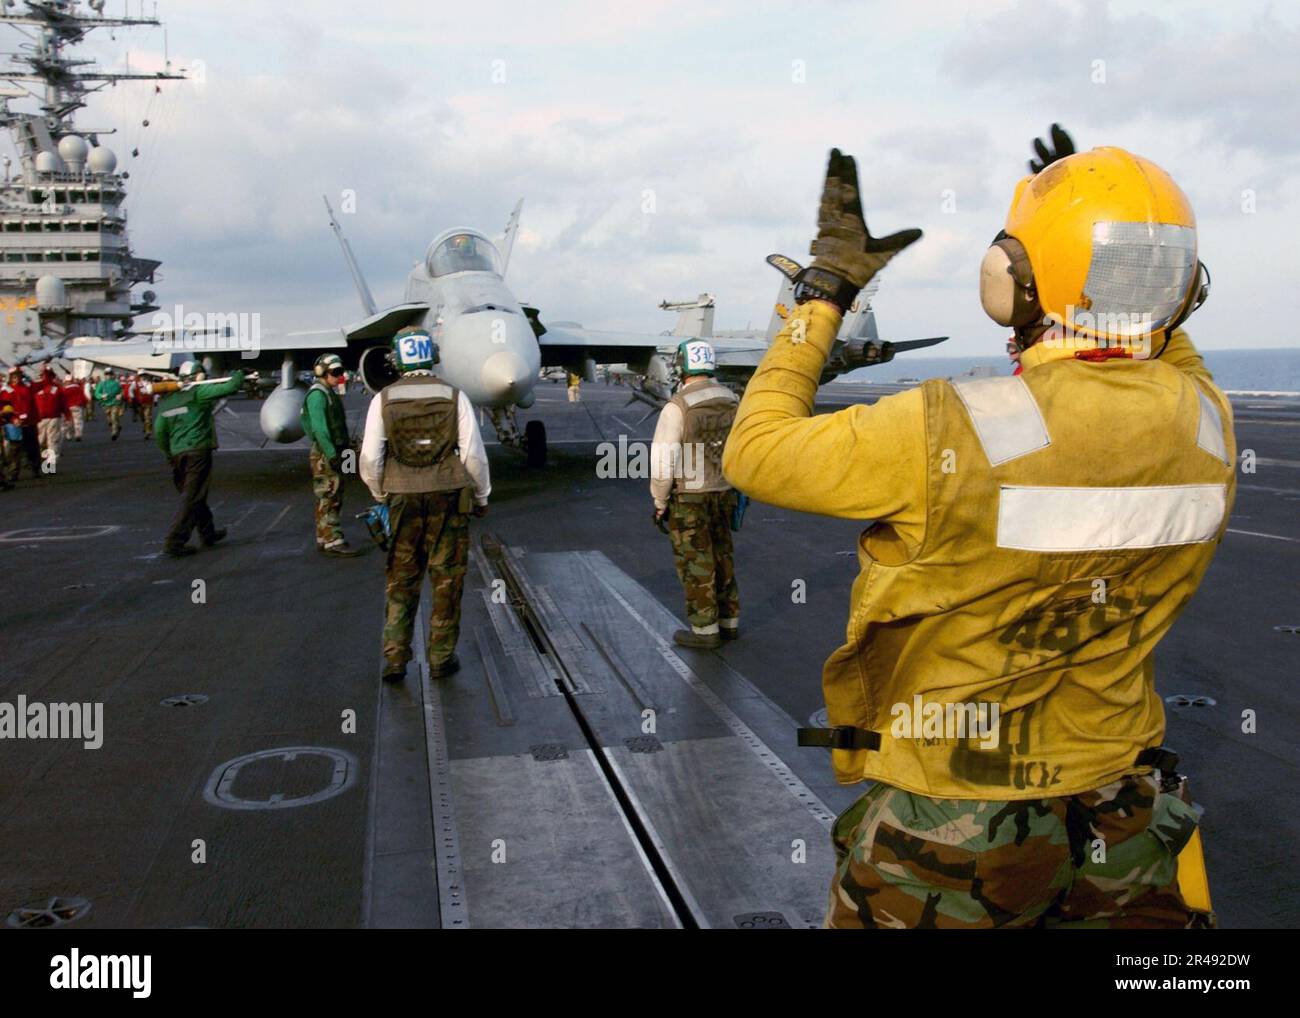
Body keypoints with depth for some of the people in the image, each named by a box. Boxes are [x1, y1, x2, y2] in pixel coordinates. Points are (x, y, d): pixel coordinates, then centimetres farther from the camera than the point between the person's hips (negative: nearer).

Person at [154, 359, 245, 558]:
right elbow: (230, 387, -6)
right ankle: (174, 543, -9)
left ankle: (208, 533, 34)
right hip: (198, 451, -7)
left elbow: (159, 432, 13)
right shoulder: (199, 392, -5)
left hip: (177, 453, 7)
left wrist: (169, 455, 24)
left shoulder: (167, 400, 14)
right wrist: (238, 376, 15)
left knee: (190, 495, 20)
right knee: (192, 499, -5)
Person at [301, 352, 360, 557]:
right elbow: (319, 428, -22)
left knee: (332, 500, 13)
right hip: (324, 455, -10)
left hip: (333, 452, 10)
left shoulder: (330, 393, 18)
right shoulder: (317, 394, -13)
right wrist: (331, 454, -26)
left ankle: (323, 539, 19)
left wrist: (341, 451, 19)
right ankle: (333, 541, -10)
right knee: (329, 499, -10)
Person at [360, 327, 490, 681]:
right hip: (449, 500, -1)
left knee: (401, 582, 12)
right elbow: (474, 456, -6)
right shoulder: (454, 397, -5)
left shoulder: (383, 400, -3)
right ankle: (441, 658, 16)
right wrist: (481, 497, 9)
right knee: (447, 582, 10)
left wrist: (381, 496, 14)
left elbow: (370, 459, -3)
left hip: (403, 502, 1)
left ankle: (395, 660, 9)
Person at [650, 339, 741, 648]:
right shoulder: (731, 402, 2)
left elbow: (663, 461, -19)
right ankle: (729, 622, 24)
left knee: (694, 564, 3)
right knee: (721, 558, 17)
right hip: (722, 494, 6)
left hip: (688, 498, -6)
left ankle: (705, 631, 10)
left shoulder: (677, 407, -19)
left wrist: (659, 502, -8)